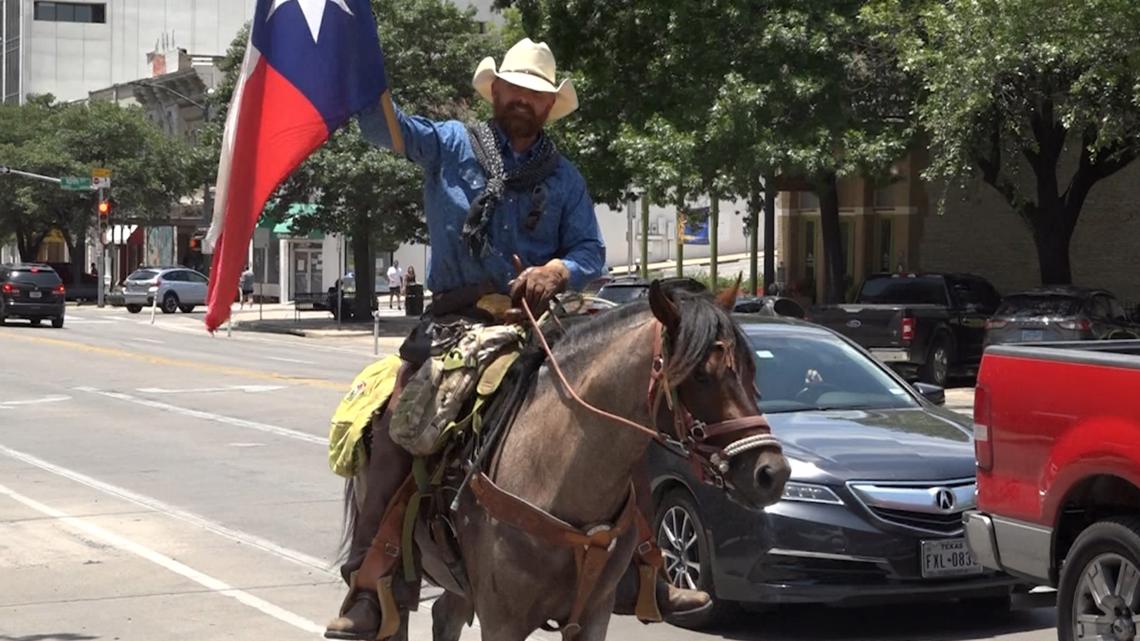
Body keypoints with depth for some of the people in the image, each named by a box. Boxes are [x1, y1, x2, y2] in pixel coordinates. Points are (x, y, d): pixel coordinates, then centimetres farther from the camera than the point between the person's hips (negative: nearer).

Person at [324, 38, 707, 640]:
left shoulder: (564, 177, 14)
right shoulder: (450, 144, 8)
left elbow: (591, 253, 8)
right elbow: (381, 124, -5)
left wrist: (557, 270, -15)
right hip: (456, 316, -3)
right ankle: (369, 585, -20)